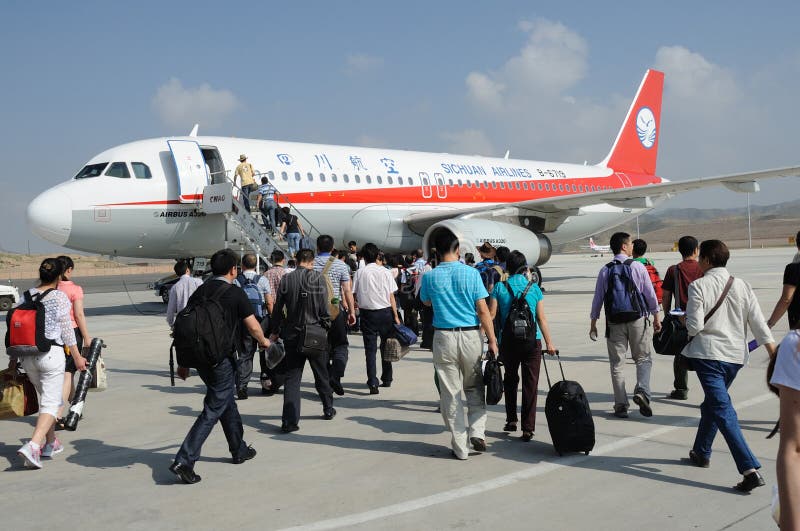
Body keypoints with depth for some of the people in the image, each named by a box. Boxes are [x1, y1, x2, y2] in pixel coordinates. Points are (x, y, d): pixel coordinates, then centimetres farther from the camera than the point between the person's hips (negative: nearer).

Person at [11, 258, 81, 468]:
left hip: (27, 356, 6)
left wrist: (14, 357, 20)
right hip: (51, 354, -6)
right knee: (51, 403, -3)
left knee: (45, 399, 21)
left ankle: (50, 443, 30)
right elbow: (67, 331, -6)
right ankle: (33, 445, -21)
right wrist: (77, 357, 1)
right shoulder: (59, 297, -7)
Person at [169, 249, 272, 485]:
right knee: (213, 410, -1)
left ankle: (239, 449, 35)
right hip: (222, 359, -7)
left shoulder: (199, 292, 6)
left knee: (227, 402, 22)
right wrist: (263, 341, 14)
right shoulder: (235, 293, -9)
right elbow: (253, 326, -8)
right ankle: (184, 460, -9)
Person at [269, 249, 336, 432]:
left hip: (292, 335, 1)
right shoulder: (317, 277, -7)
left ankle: (289, 420, -6)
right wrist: (327, 326, 6)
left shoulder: (286, 279, -2)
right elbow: (324, 307, -7)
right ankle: (328, 410, 32)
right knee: (321, 374, 17)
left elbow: (278, 309, 2)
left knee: (291, 377, 2)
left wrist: (275, 332, 13)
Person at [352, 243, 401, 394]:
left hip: (367, 312, 0)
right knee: (386, 346, 15)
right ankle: (386, 379, 25)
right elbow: (391, 296, -3)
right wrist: (396, 316, 3)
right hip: (385, 312, 0)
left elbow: (354, 295, -2)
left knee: (370, 349, 1)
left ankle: (373, 383, -8)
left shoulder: (359, 273, -3)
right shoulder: (385, 272, -3)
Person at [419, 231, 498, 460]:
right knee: (474, 388, 19)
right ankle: (477, 432, 6)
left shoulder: (429, 276, -2)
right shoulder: (471, 273, -5)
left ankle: (460, 447, 10)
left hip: (444, 337, 0)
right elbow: (483, 310, -6)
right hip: (471, 336, 0)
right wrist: (492, 341, -1)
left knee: (450, 393, 7)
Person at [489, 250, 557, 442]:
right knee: (530, 384, 3)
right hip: (532, 341, 0)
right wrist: (549, 342, 2)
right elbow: (541, 318, -2)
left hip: (507, 341, 0)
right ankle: (528, 429, 2)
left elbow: (491, 314, -6)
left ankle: (511, 420, 20)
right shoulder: (534, 287, 1)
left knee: (510, 380, 20)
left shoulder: (500, 287, -2)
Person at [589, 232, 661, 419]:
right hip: (638, 320, -2)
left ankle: (621, 405, 7)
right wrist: (656, 317, 12)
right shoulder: (638, 267, -4)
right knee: (643, 358, 10)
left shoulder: (605, 271, 1)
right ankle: (642, 391, -14)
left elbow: (598, 298, 4)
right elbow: (650, 294, 0)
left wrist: (593, 323, 13)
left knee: (617, 363, 7)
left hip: (614, 322, 2)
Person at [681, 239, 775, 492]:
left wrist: (685, 320, 8)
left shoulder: (698, 286, -10)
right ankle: (701, 452, 39)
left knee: (722, 410, -9)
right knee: (712, 403, 24)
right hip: (735, 355, 6)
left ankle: (750, 469, -19)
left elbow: (694, 326, -14)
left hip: (708, 353, -6)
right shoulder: (742, 286, 4)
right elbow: (759, 324, 2)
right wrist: (775, 354, 5)